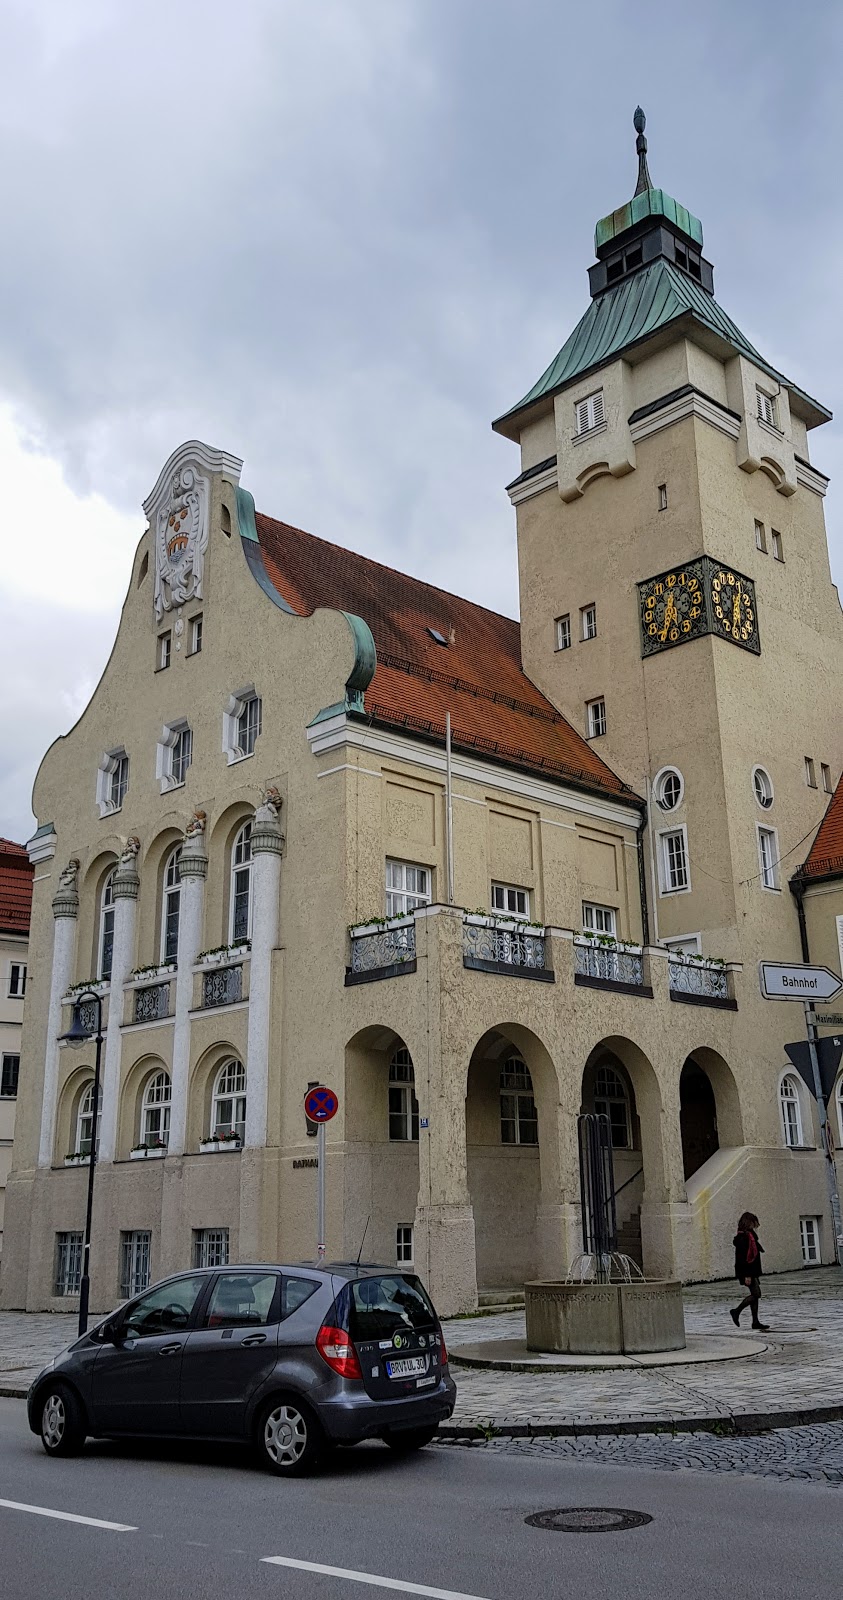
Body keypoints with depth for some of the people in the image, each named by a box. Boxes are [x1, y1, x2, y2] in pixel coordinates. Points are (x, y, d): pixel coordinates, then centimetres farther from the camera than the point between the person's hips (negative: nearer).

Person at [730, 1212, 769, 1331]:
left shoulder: (750, 1235, 14)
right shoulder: (743, 1237, -18)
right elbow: (743, 1257, -22)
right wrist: (747, 1275, -23)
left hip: (752, 1271, 10)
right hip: (747, 1271, -10)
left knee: (755, 1295, 9)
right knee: (756, 1293, -11)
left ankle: (755, 1322, 11)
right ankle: (736, 1311, -2)